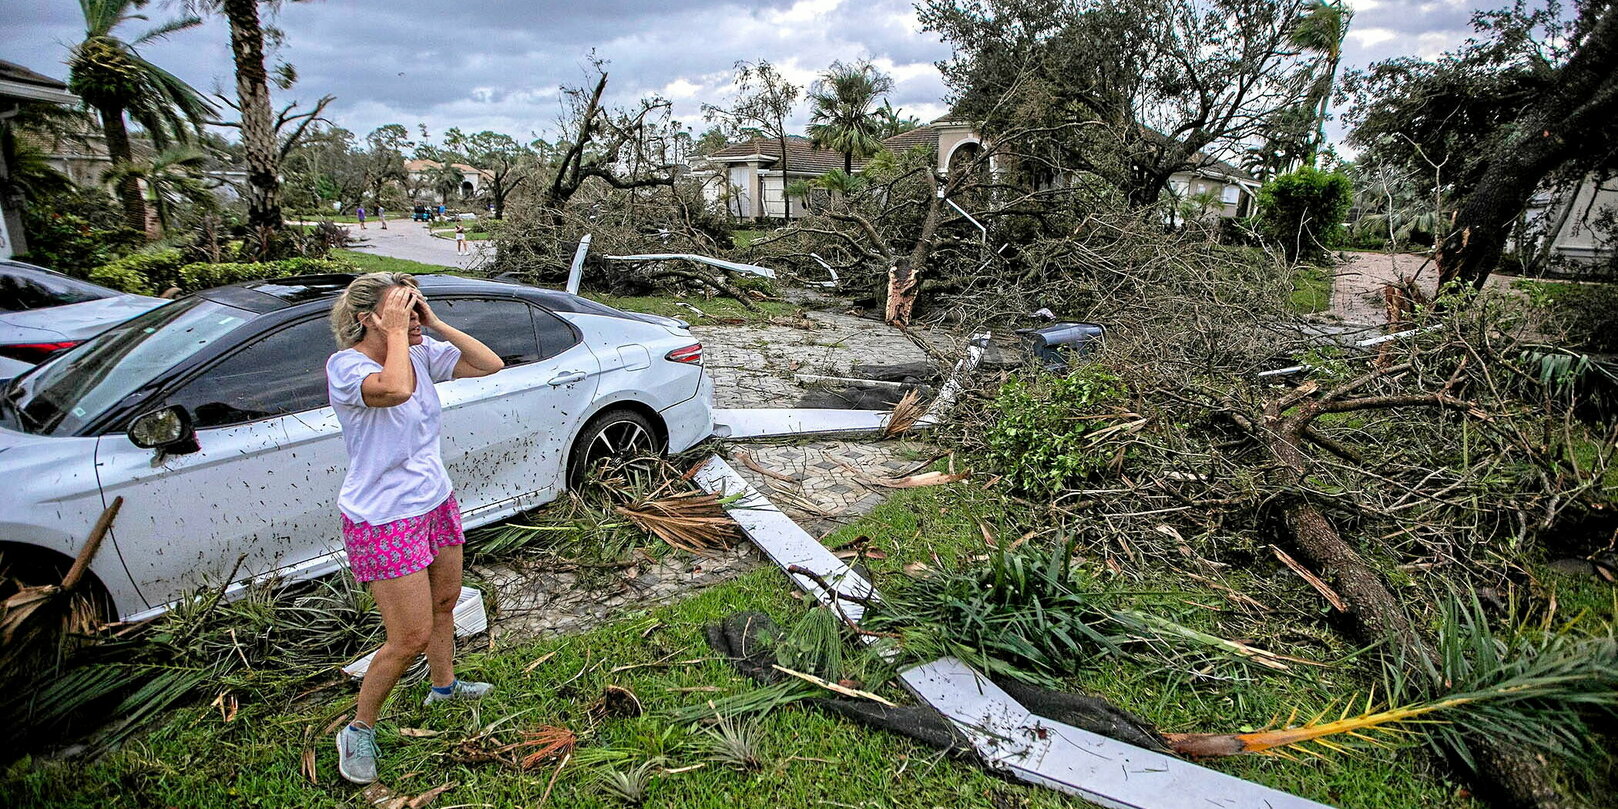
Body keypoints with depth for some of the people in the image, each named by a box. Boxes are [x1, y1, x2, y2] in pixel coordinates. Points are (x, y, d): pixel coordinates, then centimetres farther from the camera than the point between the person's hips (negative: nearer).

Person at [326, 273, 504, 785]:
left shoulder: (423, 354, -1)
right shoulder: (345, 366, -21)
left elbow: (490, 365, -5)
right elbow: (395, 389, -42)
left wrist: (435, 324, -10)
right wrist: (396, 334, -27)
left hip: (436, 503, 7)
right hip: (384, 520, -7)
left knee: (444, 602, 24)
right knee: (411, 637, -3)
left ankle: (443, 686, 50)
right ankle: (359, 730, 22)